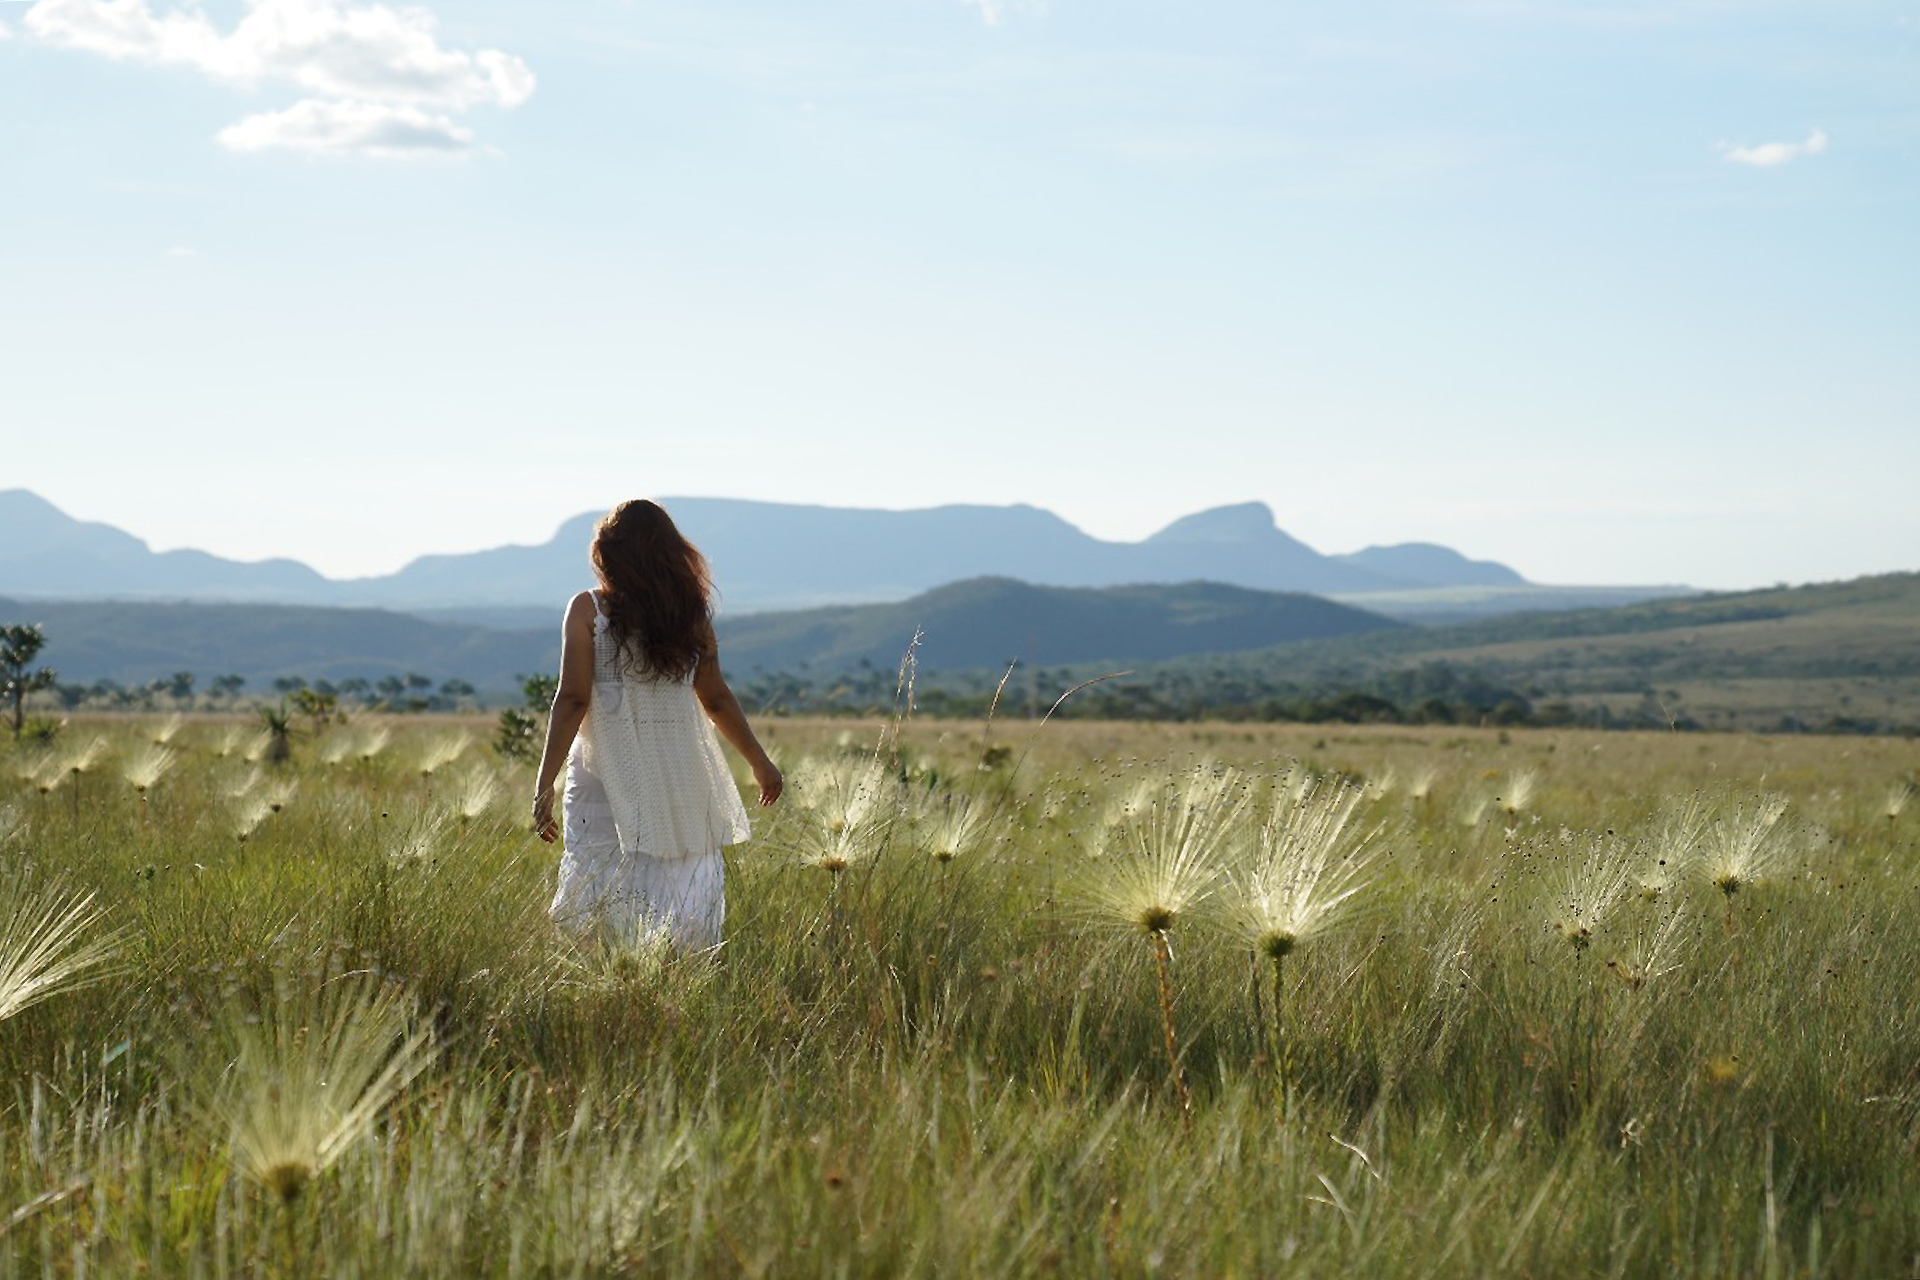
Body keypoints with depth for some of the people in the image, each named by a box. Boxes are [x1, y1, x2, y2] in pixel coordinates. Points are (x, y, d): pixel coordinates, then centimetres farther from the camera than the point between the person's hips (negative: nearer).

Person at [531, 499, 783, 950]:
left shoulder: (588, 610, -3)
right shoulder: (691, 612, 6)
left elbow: (572, 700, -8)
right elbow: (717, 698, 11)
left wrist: (544, 785, -5)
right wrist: (760, 762, 23)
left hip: (606, 779, -3)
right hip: (683, 780, 3)